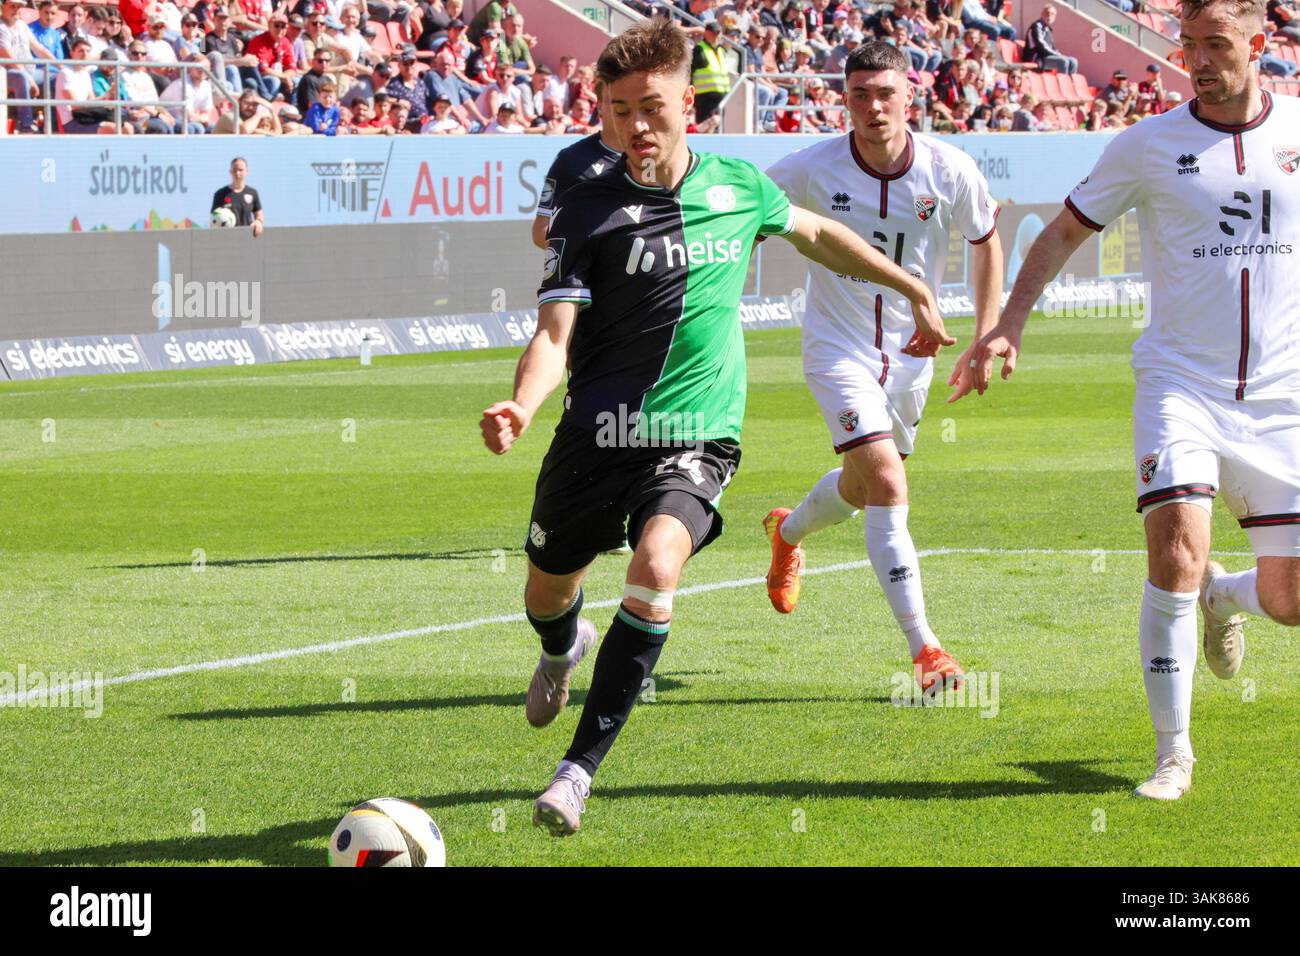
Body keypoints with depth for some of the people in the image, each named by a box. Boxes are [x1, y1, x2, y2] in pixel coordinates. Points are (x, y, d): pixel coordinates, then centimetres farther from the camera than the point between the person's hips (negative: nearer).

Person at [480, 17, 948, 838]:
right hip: (599, 432, 1)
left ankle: (581, 768, -21)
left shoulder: (739, 187, 3)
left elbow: (815, 233, 24)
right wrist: (522, 407, -32)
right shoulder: (589, 211, -5)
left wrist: (913, 289, 31)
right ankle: (565, 649, 58)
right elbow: (556, 334, -11)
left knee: (655, 571, -27)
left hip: (697, 433, 0)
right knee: (547, 595, 15)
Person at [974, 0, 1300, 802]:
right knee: (1176, 548, -23)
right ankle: (1174, 750, -9)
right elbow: (1065, 232, 9)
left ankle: (1222, 595, 38)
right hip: (1180, 383, -2)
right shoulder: (1148, 147, 0)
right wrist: (1010, 325, -1)